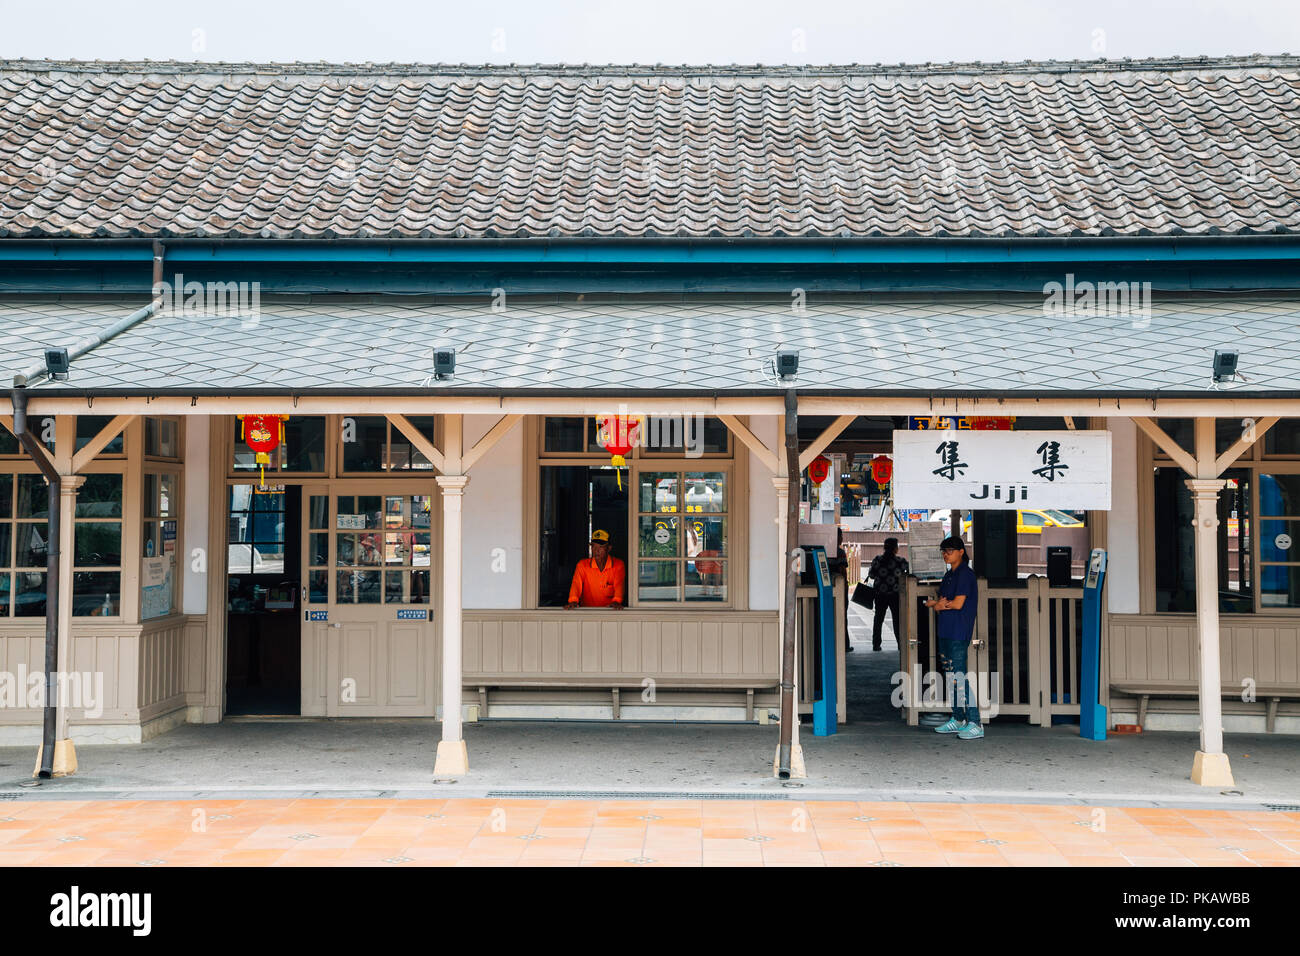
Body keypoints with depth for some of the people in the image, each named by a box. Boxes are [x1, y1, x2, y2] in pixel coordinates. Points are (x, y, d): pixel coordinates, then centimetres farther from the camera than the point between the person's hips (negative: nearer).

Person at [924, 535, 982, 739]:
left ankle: (975, 724, -13)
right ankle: (957, 720, 21)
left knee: (959, 676, -13)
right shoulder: (949, 575, 18)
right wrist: (936, 603, -6)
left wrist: (938, 604, -1)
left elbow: (958, 603, -18)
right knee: (950, 676, 13)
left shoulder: (965, 574, -10)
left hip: (959, 633, -10)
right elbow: (940, 601, 17)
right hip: (946, 631, 10)